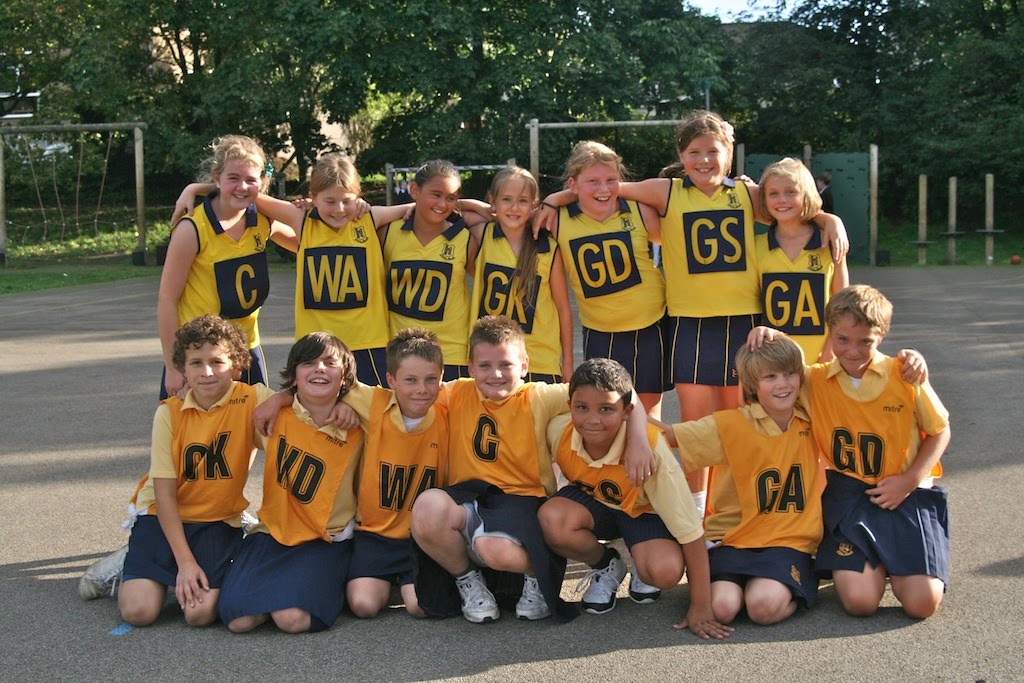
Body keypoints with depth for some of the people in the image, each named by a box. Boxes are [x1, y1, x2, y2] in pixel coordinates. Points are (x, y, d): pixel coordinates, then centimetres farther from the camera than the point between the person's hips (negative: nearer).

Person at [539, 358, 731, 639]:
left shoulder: (650, 447, -35)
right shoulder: (559, 431, -27)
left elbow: (690, 531, -29)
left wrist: (701, 608, -27)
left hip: (644, 509, -3)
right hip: (591, 500, 3)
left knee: (666, 572, -33)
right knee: (551, 519, -32)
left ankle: (642, 572, 8)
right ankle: (606, 566, 1)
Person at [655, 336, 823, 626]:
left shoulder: (811, 421, 3)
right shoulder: (730, 425, -6)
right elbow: (668, 435, -10)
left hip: (789, 540, 0)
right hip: (734, 537, 0)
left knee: (765, 607, -28)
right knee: (722, 607, -25)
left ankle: (793, 590, 4)